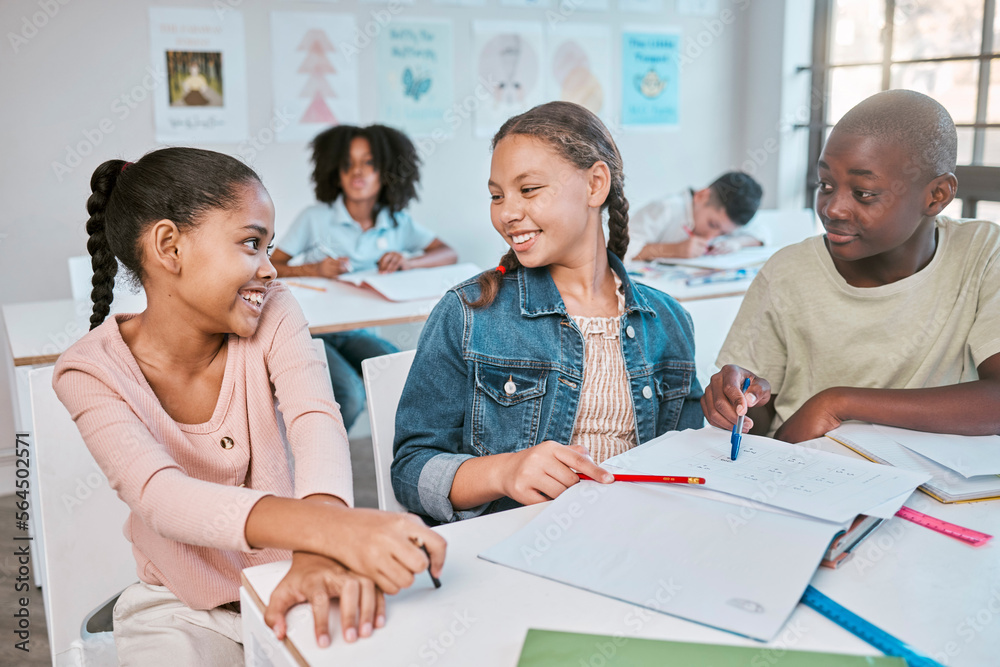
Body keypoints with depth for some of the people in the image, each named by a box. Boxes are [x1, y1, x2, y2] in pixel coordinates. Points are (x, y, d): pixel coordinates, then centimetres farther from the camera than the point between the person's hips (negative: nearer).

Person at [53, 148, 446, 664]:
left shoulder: (272, 315, -6)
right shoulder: (90, 371, -15)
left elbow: (316, 422, -24)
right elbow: (159, 496, -31)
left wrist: (319, 551, -45)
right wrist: (329, 527, -49)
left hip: (288, 585, 2)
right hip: (180, 609, -1)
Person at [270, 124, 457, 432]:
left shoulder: (397, 222, 6)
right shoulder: (316, 218, -5)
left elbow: (448, 254, 8)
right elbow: (269, 268, -4)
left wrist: (408, 262, -11)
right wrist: (314, 269, -22)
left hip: (357, 333, 4)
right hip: (309, 333, -3)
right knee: (349, 392, -29)